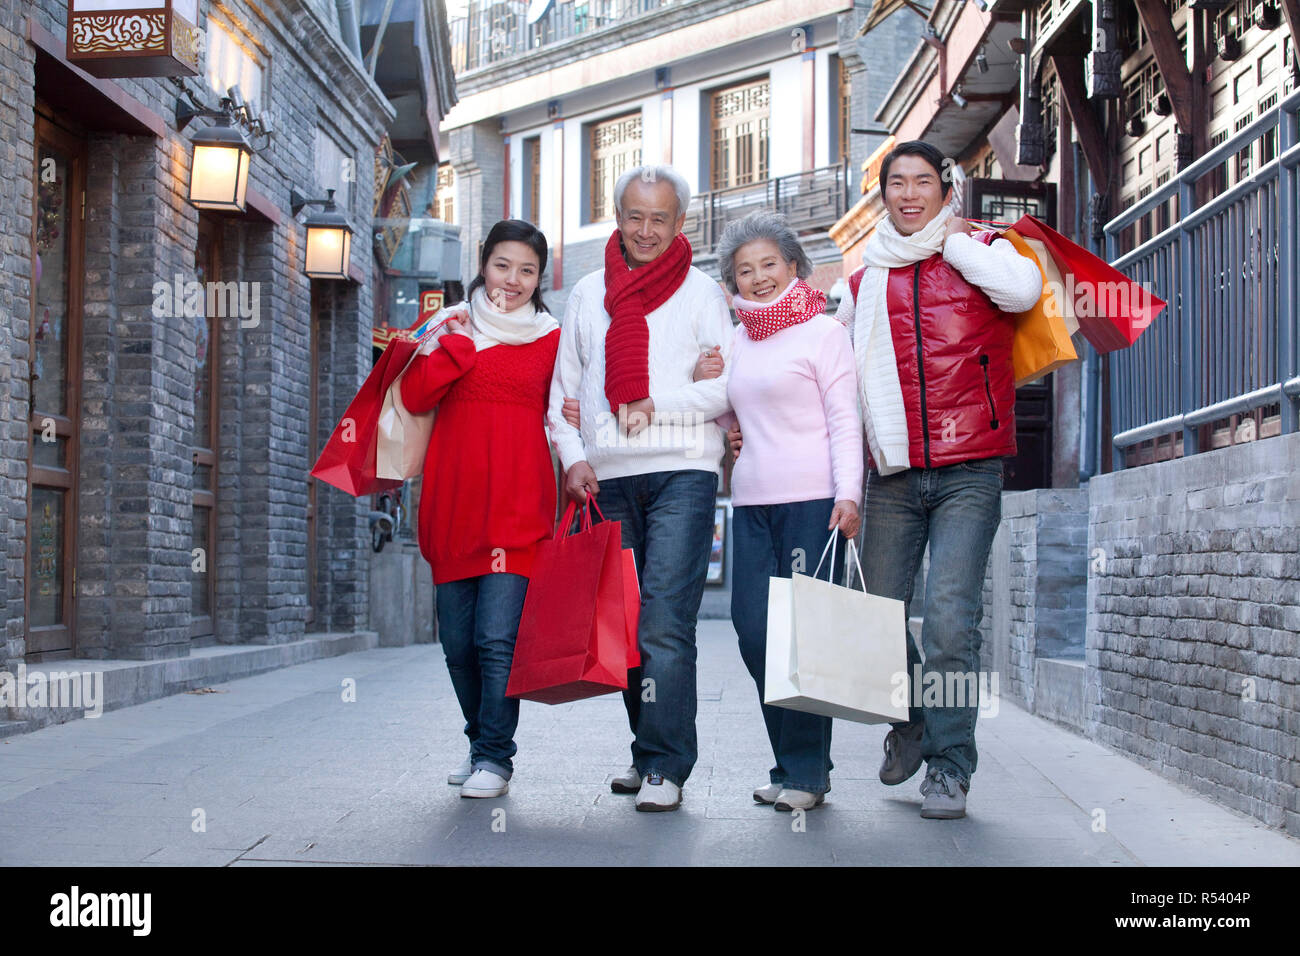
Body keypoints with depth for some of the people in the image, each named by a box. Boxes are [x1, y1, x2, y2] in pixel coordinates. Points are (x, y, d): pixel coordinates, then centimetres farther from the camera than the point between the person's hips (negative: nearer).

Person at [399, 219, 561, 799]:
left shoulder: (550, 339, 9)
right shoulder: (454, 329, 13)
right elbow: (414, 397, -1)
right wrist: (463, 339, -7)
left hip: (517, 505, -3)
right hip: (452, 504, 3)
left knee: (496, 637, -11)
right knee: (457, 641, 7)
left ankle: (495, 758, -1)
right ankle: (480, 742, 26)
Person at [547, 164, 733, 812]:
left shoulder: (702, 292, 7)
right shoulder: (588, 294, 16)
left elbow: (731, 387, 0)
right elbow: (564, 388, 16)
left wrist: (658, 405, -11)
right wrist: (573, 457, 2)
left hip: (681, 473, -4)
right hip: (608, 478, 4)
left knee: (665, 624, -14)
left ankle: (664, 767, -12)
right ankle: (650, 751, 20)